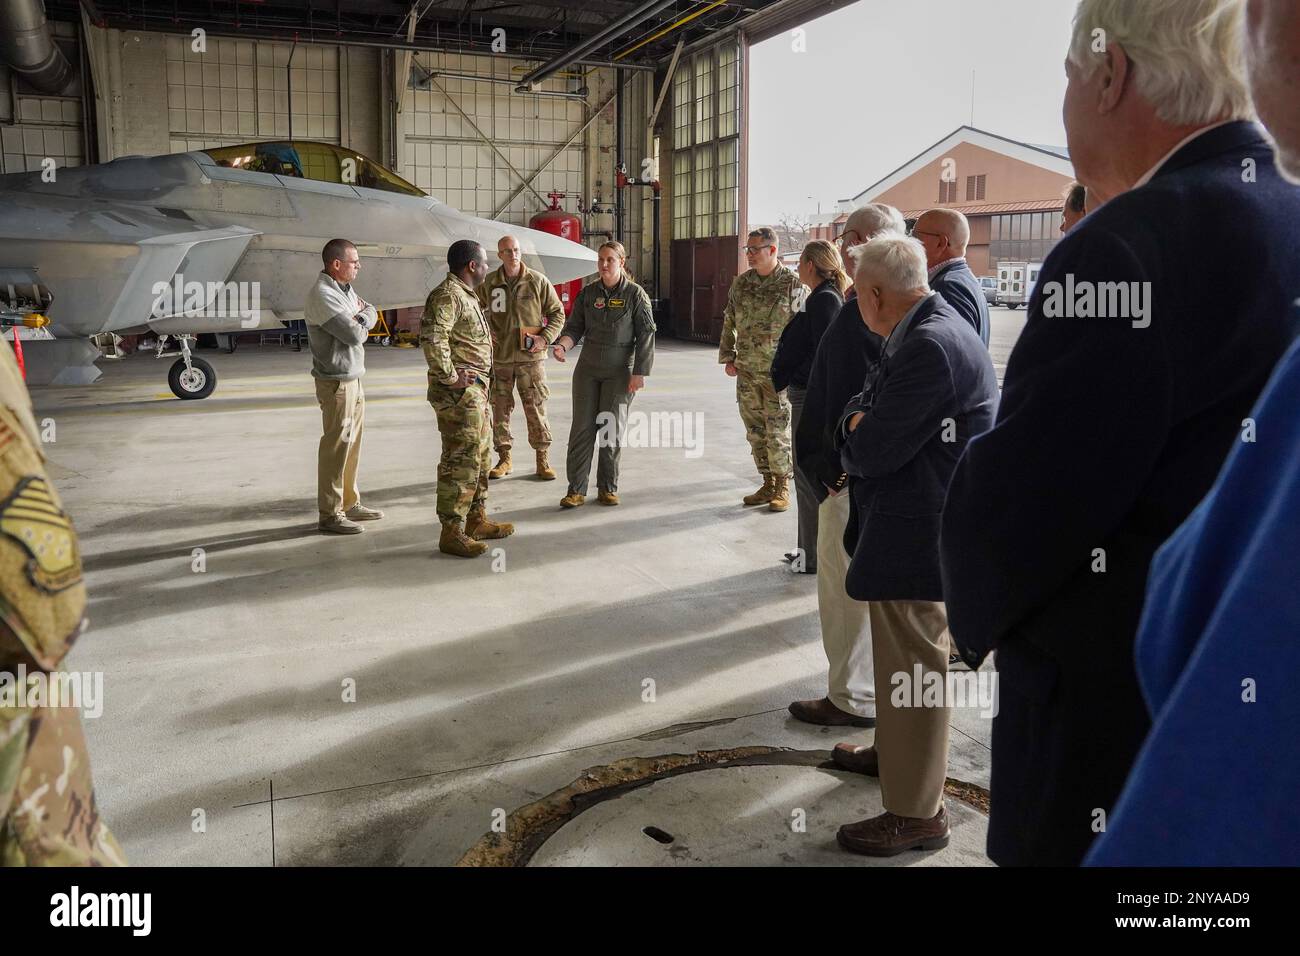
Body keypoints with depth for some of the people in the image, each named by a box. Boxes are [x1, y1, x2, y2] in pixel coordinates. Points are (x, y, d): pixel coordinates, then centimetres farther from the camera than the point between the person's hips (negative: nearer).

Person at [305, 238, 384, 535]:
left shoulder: (345, 289, 13)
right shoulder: (322, 295, -18)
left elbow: (372, 313, 12)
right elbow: (354, 335, -22)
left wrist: (360, 317, -9)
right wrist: (362, 322, -1)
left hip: (353, 378, 10)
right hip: (336, 382, -10)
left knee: (352, 443, 16)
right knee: (336, 446, -5)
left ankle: (350, 503, 27)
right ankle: (330, 514, 2)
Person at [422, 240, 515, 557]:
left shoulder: (466, 295, 18)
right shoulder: (447, 295, -16)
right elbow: (431, 337, -30)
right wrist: (450, 377, -25)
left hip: (476, 390, 11)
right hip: (458, 393, -11)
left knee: (481, 456, 17)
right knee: (461, 460, -8)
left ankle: (477, 519, 28)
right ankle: (452, 533, -4)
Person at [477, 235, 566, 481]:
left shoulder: (537, 281, -3)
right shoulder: (489, 283, 2)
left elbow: (557, 313, 3)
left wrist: (545, 338, -10)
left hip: (530, 357, -2)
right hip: (499, 357, 2)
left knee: (536, 408, 0)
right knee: (500, 409, 7)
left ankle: (543, 459, 11)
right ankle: (504, 459, 20)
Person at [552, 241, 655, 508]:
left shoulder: (635, 294, -4)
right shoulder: (588, 293, 5)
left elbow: (646, 335, -5)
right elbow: (575, 326, 6)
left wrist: (639, 372, -11)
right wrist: (562, 345, -16)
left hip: (620, 371, -3)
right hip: (588, 369, 3)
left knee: (612, 429, 1)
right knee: (582, 428, -1)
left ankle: (608, 488, 14)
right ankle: (576, 490, 3)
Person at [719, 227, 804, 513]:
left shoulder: (792, 284, -7)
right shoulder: (741, 283, 8)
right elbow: (729, 322, 16)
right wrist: (728, 356, 10)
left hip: (778, 372, -5)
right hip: (747, 371, 5)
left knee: (777, 432, -2)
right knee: (755, 432, 10)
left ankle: (782, 486, 12)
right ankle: (767, 483, 22)